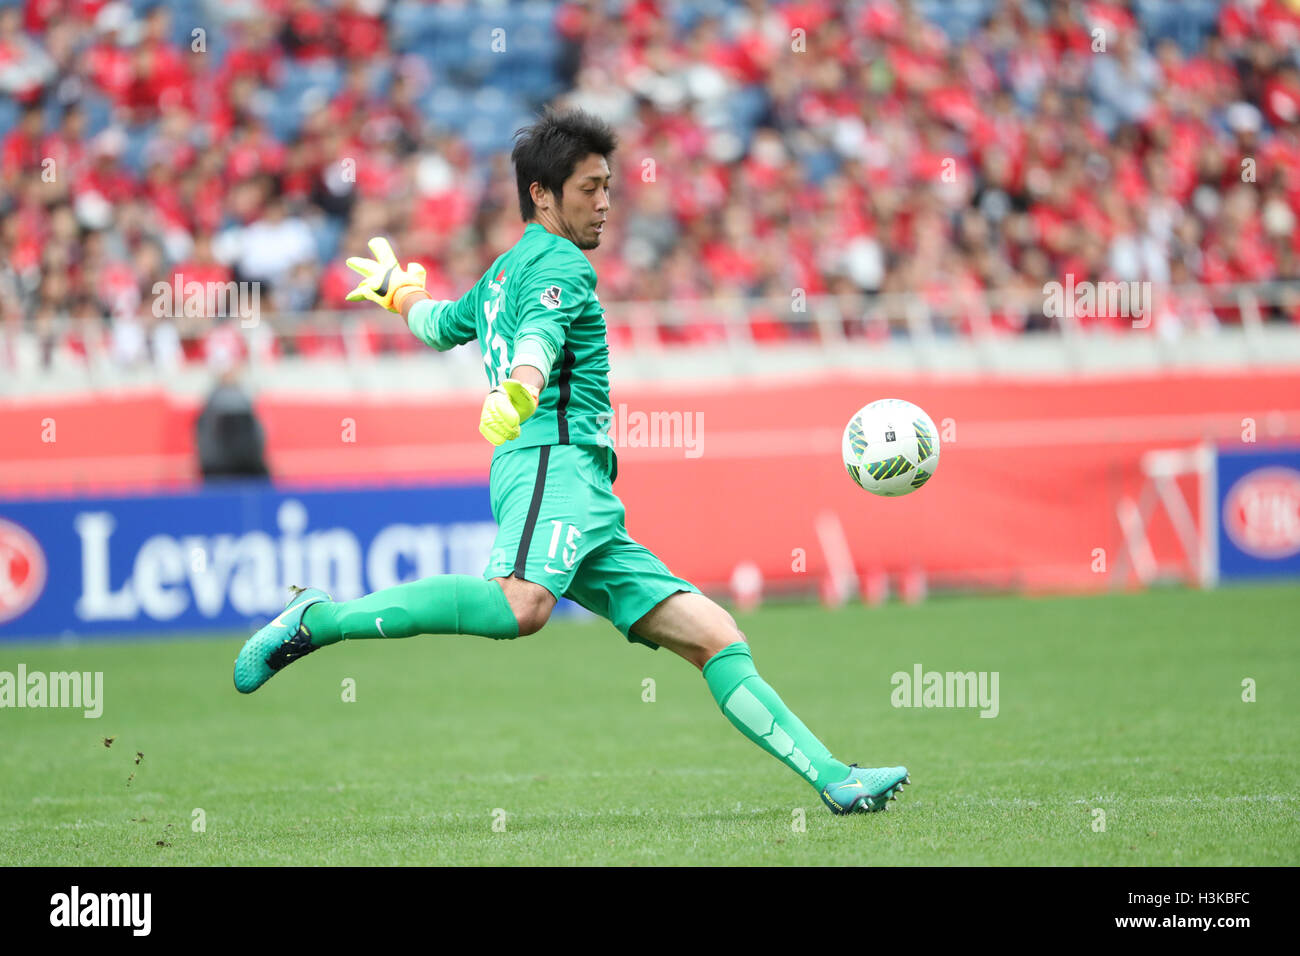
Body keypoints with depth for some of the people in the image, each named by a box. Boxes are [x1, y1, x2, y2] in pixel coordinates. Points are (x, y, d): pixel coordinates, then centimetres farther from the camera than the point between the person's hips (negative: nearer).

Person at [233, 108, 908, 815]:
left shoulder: (502, 272, 30)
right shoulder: (560, 262, 1)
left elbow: (440, 325, 49)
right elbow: (540, 334, -21)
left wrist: (401, 294, 72)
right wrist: (520, 389, -43)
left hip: (591, 514, 10)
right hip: (554, 463, -10)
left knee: (713, 633, 4)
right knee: (522, 606, -38)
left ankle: (832, 778, -2)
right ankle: (316, 619, -26)